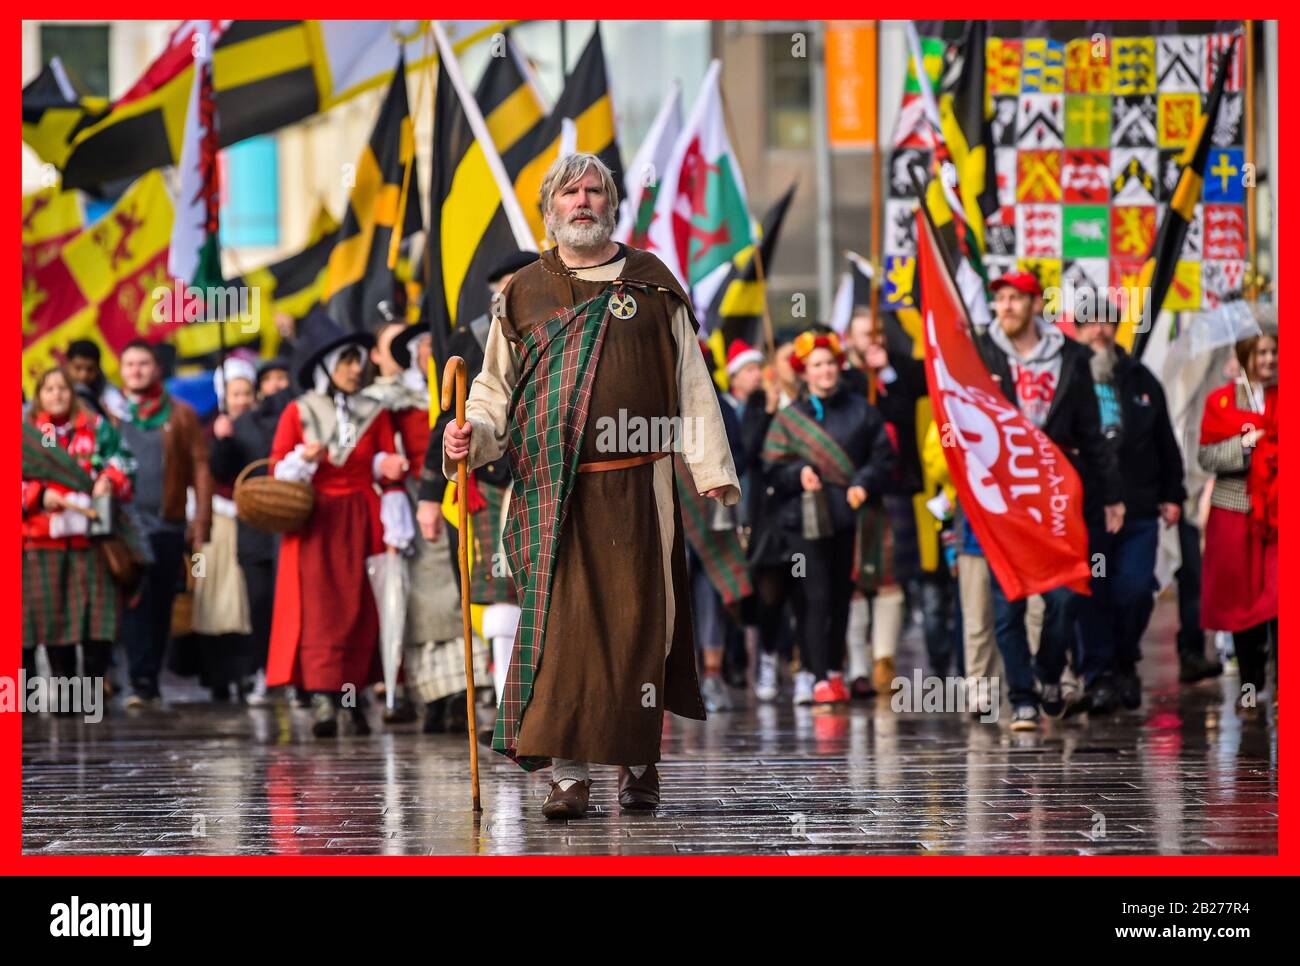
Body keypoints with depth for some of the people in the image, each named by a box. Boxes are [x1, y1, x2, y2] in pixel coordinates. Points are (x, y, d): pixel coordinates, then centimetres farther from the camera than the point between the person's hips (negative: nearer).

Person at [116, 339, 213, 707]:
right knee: (134, 604, -8)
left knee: (160, 605, 3)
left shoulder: (181, 415, 9)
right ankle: (142, 684, -9)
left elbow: (200, 467, 5)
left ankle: (149, 680, 10)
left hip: (167, 525, 1)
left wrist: (201, 521, -4)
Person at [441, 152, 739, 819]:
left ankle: (638, 764, 12)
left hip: (636, 485, 0)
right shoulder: (523, 293, 14)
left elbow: (691, 386, 10)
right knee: (558, 621, -8)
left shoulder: (652, 283, 13)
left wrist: (713, 471, 3)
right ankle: (568, 773, -7)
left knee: (635, 617, -1)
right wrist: (469, 433, -4)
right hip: (549, 488, 0)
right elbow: (497, 386, 17)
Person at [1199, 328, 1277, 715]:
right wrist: (1243, 446, -14)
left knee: (1279, 596, -11)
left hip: (1280, 513, -1)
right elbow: (1206, 455, 1)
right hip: (1236, 512, 1)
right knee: (1243, 596, 5)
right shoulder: (1222, 401, 6)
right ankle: (1250, 682, 18)